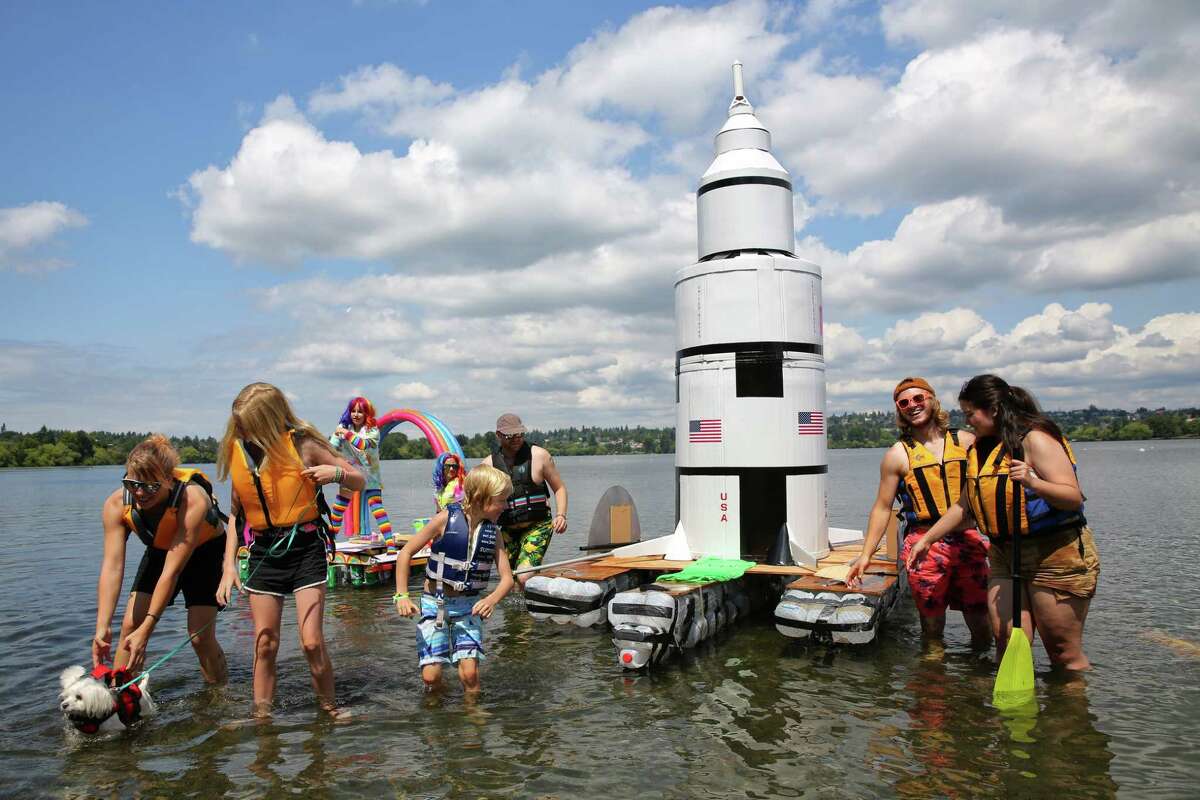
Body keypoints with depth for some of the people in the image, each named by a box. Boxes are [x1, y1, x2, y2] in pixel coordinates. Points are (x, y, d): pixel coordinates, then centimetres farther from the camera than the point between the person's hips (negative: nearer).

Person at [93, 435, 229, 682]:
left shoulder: (193, 500, -39)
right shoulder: (117, 503, -26)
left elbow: (172, 571, -37)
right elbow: (112, 566, -31)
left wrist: (146, 630, -38)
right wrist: (102, 627, -40)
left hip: (205, 551, -4)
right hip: (159, 550, 4)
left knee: (201, 636, -9)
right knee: (130, 625, -8)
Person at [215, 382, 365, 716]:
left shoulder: (302, 444, -9)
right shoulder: (236, 451, 2)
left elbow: (360, 481, -1)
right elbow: (237, 512, 11)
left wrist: (336, 472, -22)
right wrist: (229, 565, 4)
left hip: (305, 547, -3)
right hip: (263, 551, 4)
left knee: (312, 641, -8)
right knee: (264, 645, 7)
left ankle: (329, 709, 13)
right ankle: (261, 716, 23)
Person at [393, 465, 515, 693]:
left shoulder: (493, 531, 0)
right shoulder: (447, 518, -12)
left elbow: (507, 577, -3)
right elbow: (406, 553, -7)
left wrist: (492, 599, -23)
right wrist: (401, 596, -13)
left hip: (468, 606, 3)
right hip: (434, 602, -2)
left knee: (469, 672, -14)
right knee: (431, 676, -7)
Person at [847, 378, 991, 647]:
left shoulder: (966, 441, 6)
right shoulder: (898, 455, 0)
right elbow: (882, 507, 3)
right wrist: (866, 555, -1)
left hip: (967, 539, 3)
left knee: (981, 624, 9)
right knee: (932, 627, 2)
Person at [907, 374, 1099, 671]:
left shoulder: (1034, 438, -12)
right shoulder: (980, 449, 12)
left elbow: (1074, 498, -18)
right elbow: (965, 507, 18)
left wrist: (1033, 482, -35)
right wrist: (926, 539, 16)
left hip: (1056, 555, -7)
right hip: (1004, 555, 7)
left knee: (1064, 654, -1)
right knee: (1008, 646, 1)